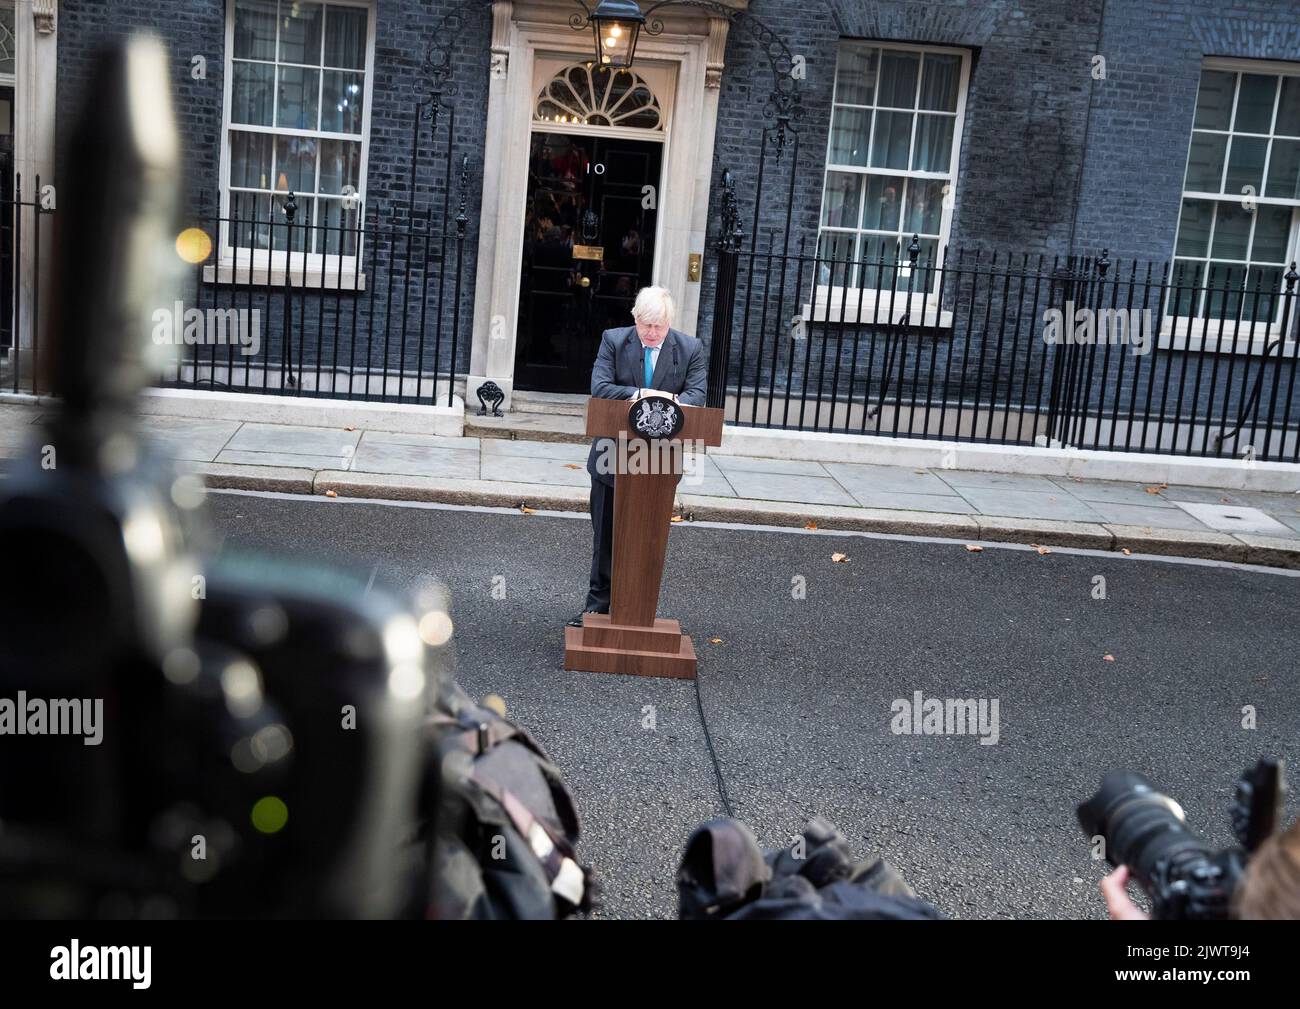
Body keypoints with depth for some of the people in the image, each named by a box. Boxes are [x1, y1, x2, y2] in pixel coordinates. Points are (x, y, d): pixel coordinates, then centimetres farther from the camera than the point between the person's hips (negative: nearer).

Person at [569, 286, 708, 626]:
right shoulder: (613, 341, -5)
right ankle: (598, 606, 21)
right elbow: (599, 388, -16)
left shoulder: (691, 349, -3)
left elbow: (696, 395, -11)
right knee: (605, 536, 10)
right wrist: (638, 394, -32)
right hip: (613, 457, 0)